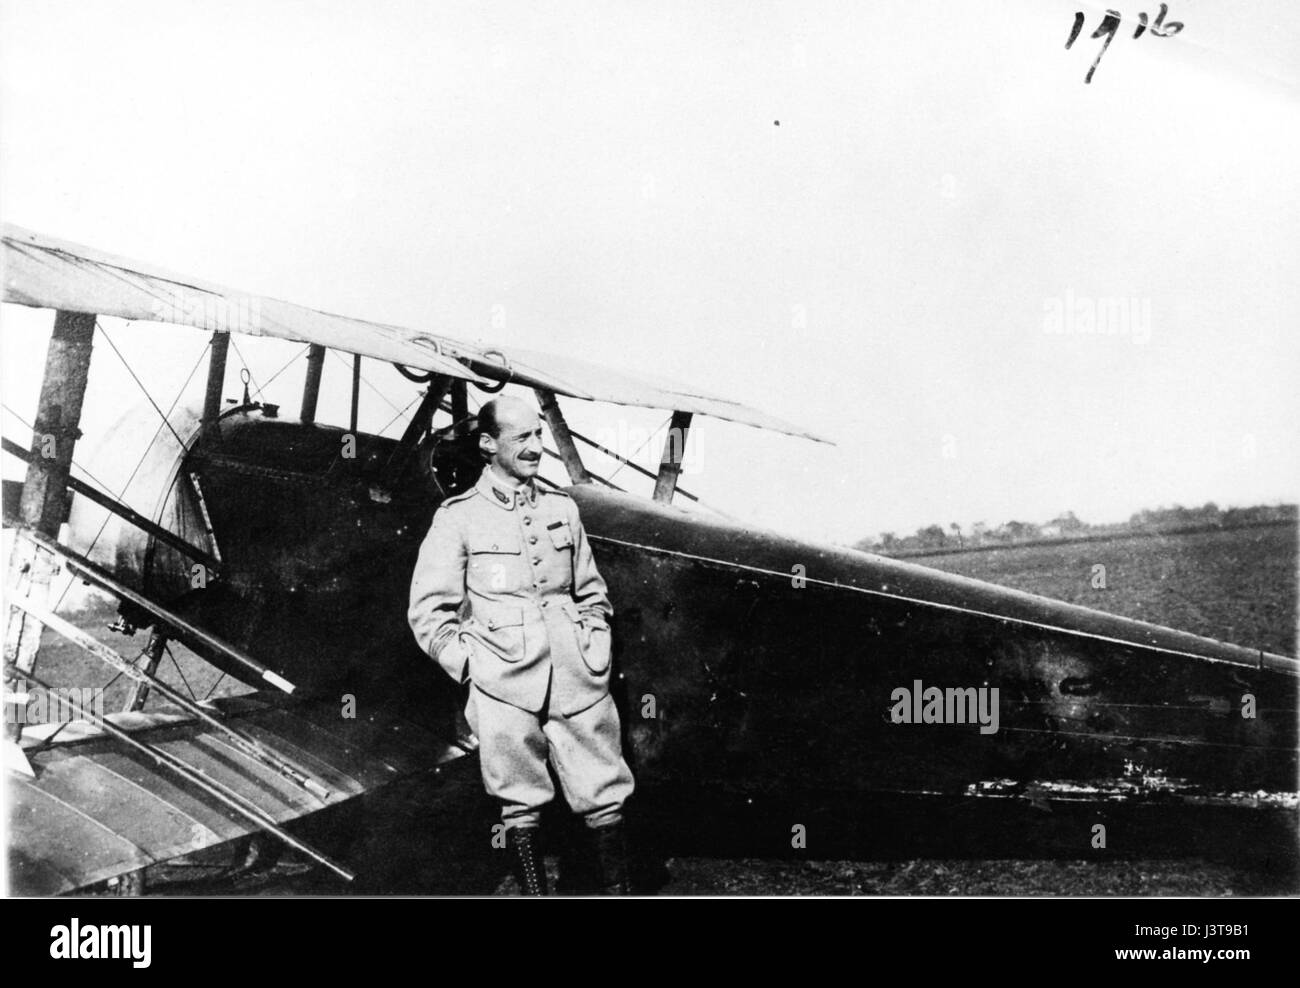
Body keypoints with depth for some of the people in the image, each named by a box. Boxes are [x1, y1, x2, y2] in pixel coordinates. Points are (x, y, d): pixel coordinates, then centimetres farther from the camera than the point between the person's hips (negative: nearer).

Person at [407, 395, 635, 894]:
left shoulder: (561, 508, 15)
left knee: (605, 798, 1)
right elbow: (428, 612, 3)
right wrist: (472, 666, -4)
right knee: (521, 807, 4)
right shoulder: (459, 517, 3)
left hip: (578, 682, 3)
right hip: (504, 688, -3)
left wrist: (596, 653, 10)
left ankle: (617, 890, 14)